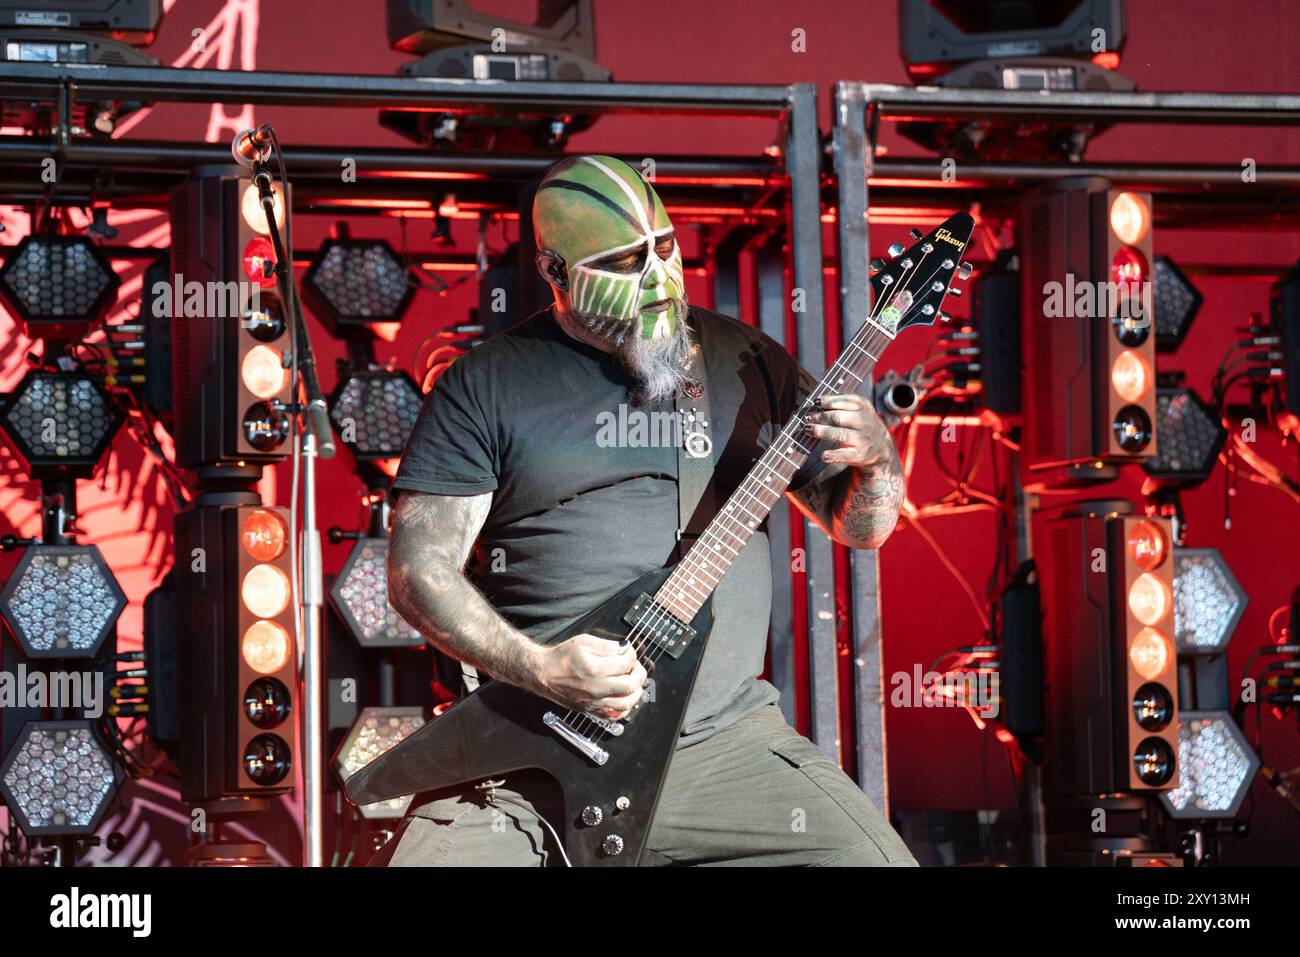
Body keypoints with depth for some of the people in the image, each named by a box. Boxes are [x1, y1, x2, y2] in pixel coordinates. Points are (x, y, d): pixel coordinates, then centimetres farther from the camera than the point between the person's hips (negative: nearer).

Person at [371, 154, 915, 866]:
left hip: (725, 739, 2)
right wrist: (538, 668, -15)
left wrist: (876, 460, -8)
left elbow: (860, 527, 15)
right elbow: (418, 571, -1)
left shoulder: (746, 363, 11)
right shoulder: (486, 385, 3)